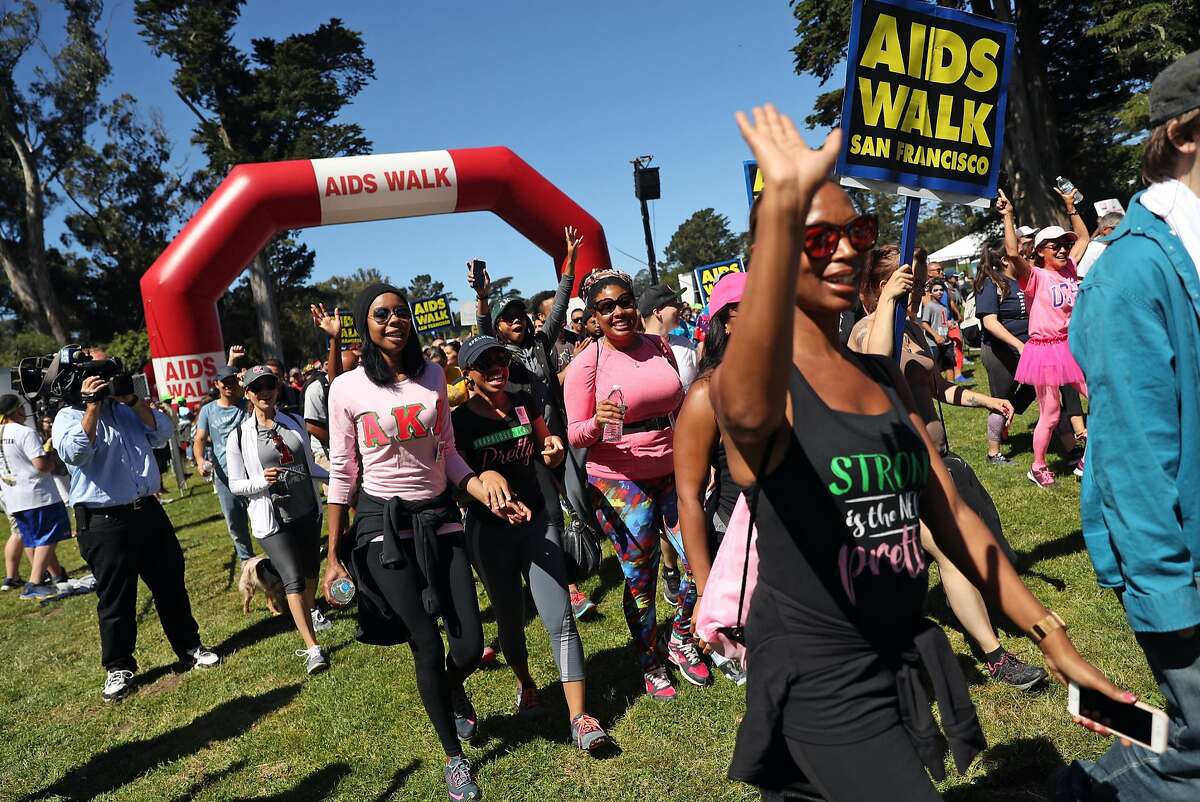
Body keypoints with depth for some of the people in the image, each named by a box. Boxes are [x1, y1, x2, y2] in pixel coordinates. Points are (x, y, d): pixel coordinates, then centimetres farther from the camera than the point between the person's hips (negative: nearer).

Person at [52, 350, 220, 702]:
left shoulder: (125, 407, 13)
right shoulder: (69, 416, -4)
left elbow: (162, 432, 2)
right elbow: (74, 453, -24)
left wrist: (133, 400, -7)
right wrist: (92, 406, -23)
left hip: (149, 511, 5)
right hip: (105, 523, -5)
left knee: (171, 585, 14)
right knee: (115, 599, 4)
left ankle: (190, 647, 28)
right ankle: (118, 667, 21)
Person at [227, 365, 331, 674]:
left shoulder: (295, 423, 3)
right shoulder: (241, 436, -8)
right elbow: (235, 484, -4)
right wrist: (262, 481, -21)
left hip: (308, 510, 5)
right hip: (273, 520, -5)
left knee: (311, 568, 20)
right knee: (293, 578, -13)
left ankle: (312, 610, 51)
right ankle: (313, 649, -11)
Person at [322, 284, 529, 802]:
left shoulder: (432, 376, 2)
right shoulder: (347, 388, -7)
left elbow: (447, 452, 8)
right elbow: (342, 474, -3)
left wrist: (486, 494, -7)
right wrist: (333, 555, -1)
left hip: (440, 516, 3)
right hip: (383, 524, -3)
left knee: (471, 646, 2)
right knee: (427, 647, 0)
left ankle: (453, 692, 42)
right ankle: (454, 757, 26)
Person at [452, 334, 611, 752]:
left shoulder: (524, 404, 2)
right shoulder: (459, 420, -8)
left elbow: (550, 456, 13)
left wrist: (554, 449, -10)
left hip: (536, 519, 2)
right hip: (489, 530, -2)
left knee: (560, 619, -7)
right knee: (510, 619, 14)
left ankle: (579, 717, -1)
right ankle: (525, 684, 43)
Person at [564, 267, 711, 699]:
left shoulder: (659, 346, 5)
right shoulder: (587, 363, -10)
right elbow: (574, 434, -8)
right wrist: (597, 423, -28)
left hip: (673, 473, 5)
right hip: (621, 482, -4)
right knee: (640, 580, 6)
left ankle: (680, 639, 31)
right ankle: (650, 664, 29)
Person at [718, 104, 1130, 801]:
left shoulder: (885, 376, 6)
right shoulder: (749, 376, -16)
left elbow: (951, 514, 9)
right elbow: (749, 413, -43)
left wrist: (1051, 634, 6)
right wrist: (783, 204, -51)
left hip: (905, 657, 7)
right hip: (822, 681, -6)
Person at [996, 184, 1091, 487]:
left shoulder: (1068, 269, 8)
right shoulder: (1035, 276, -10)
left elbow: (1083, 237, 24)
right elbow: (1013, 253, -29)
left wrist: (1071, 208, 21)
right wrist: (1008, 217, -27)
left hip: (1072, 348, 7)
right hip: (1045, 351, -7)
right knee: (1050, 415, 1)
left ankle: (1087, 460, 20)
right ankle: (1038, 467, 20)